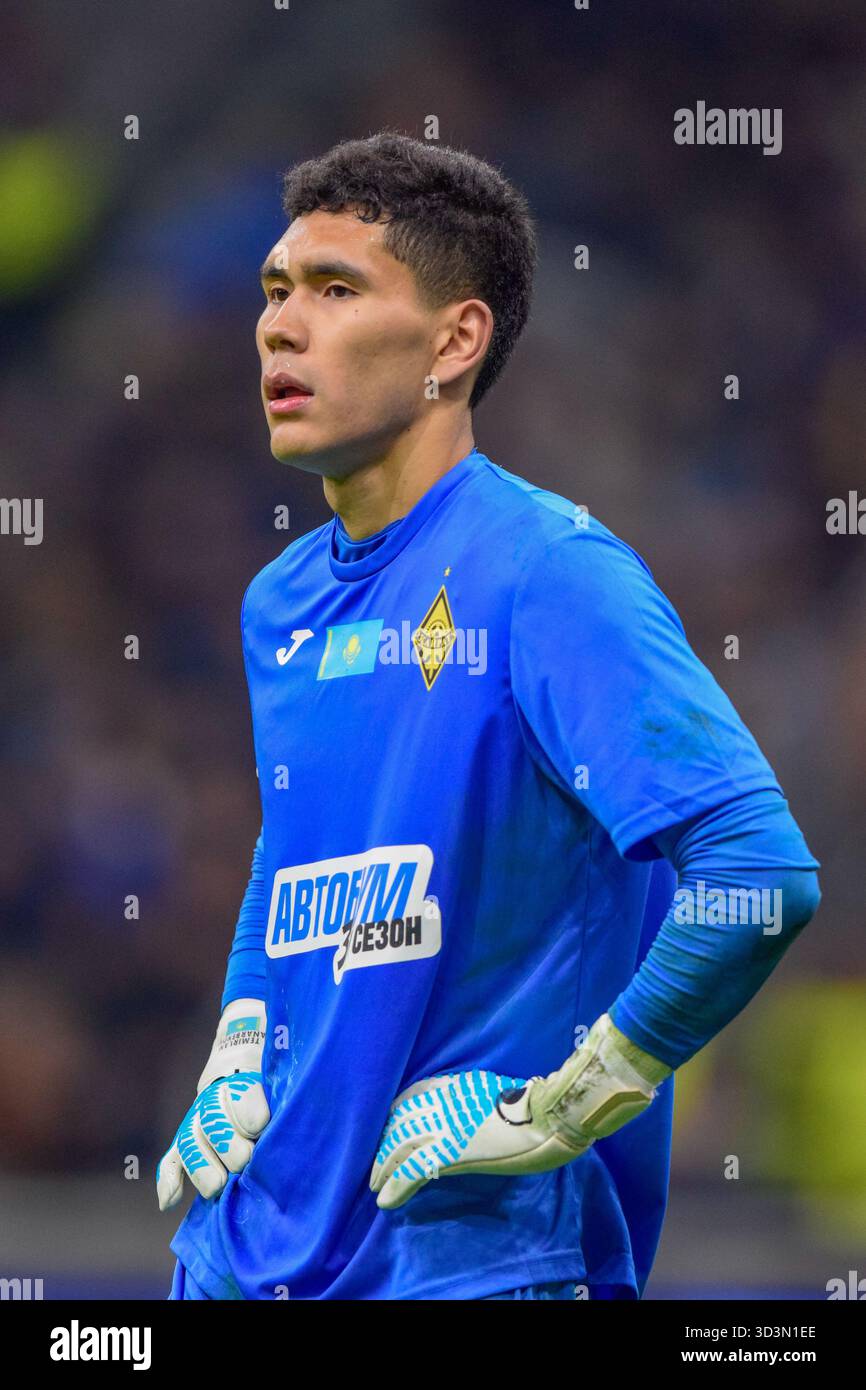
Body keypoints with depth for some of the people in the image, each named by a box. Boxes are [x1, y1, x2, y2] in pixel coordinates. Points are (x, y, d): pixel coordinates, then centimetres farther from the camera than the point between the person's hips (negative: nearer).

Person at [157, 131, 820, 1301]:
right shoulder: (281, 604, 10)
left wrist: (554, 1111, -18)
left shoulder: (553, 576, -14)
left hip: (471, 1256, -7)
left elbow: (759, 874, -23)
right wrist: (235, 1061, 12)